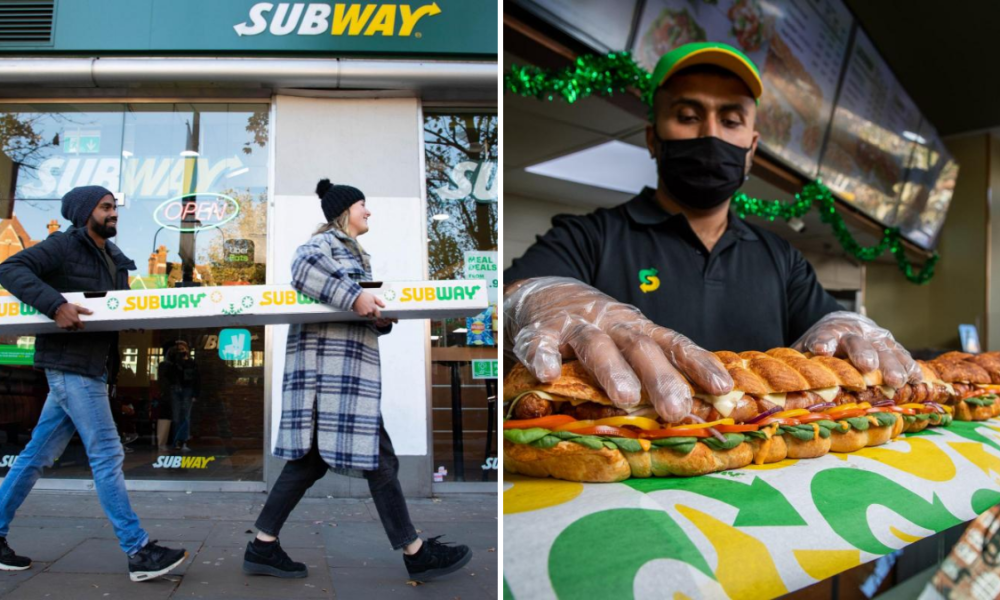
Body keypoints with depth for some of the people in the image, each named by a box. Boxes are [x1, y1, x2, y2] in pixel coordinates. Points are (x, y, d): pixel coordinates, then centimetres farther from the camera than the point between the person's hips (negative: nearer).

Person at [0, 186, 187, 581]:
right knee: (107, 456, -10)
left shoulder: (114, 258, 16)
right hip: (71, 366, -8)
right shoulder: (64, 245, -7)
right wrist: (56, 305, -28)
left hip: (91, 367, 8)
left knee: (38, 455, 14)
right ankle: (139, 552, -7)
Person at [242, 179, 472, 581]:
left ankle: (263, 546, 14)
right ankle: (415, 552, 0)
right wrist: (354, 296, -31)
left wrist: (381, 318, -1)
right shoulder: (327, 241, -2)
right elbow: (305, 266, -26)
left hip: (341, 361, 10)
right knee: (376, 453, -7)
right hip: (332, 360, -10)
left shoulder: (350, 251, 26)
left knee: (314, 456, 9)